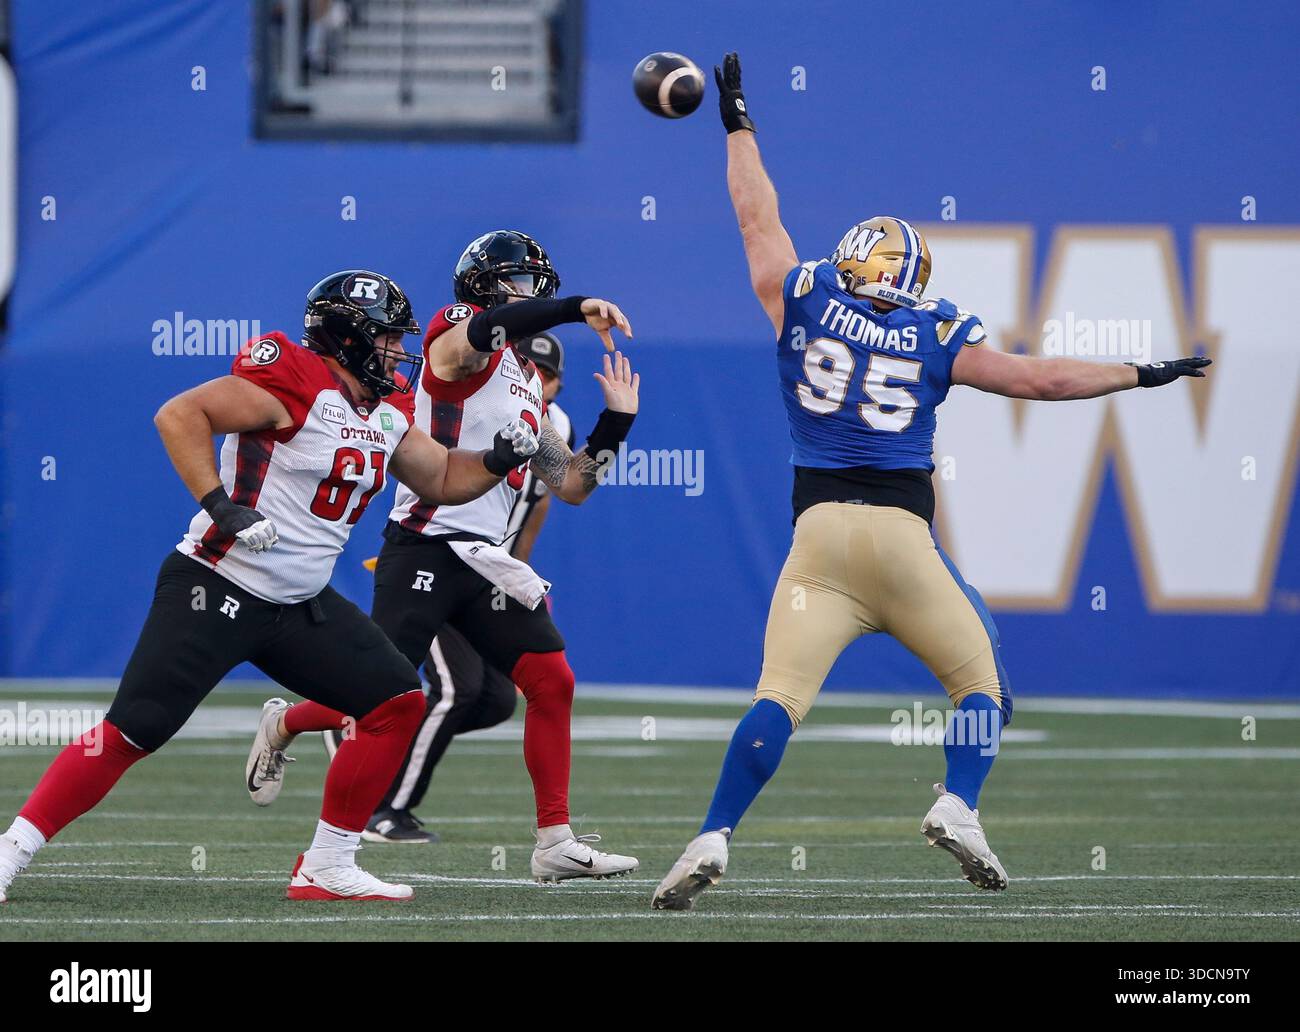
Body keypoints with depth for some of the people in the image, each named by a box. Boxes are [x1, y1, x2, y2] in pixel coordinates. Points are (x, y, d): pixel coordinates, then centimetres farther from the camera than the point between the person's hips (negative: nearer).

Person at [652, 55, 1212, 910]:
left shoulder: (803, 304, 9)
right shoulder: (936, 339, 7)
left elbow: (759, 219, 22)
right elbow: (1040, 379, 9)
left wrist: (739, 127, 35)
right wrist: (1139, 374, 21)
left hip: (821, 529, 1)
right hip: (905, 534, -1)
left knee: (780, 695, -7)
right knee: (981, 682, 14)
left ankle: (713, 840, -21)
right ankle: (959, 808, -8)